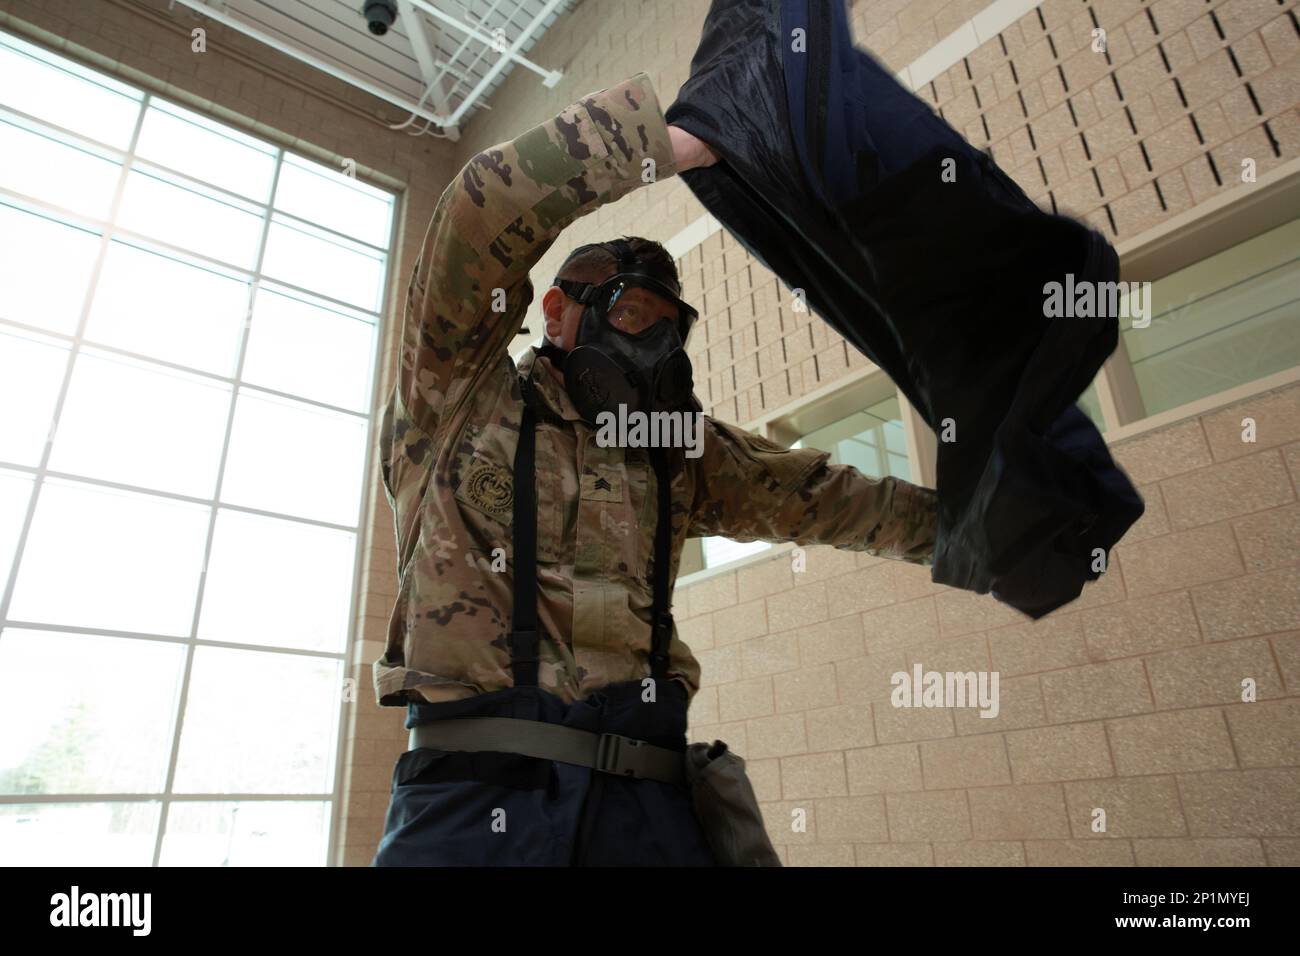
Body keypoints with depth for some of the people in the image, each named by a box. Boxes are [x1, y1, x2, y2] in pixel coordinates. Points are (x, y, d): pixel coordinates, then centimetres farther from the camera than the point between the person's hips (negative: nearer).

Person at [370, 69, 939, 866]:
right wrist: (670, 138, -12)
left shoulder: (676, 447, 17)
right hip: (477, 781, -3)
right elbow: (485, 211, -10)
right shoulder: (465, 397, 4)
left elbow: (815, 492, 22)